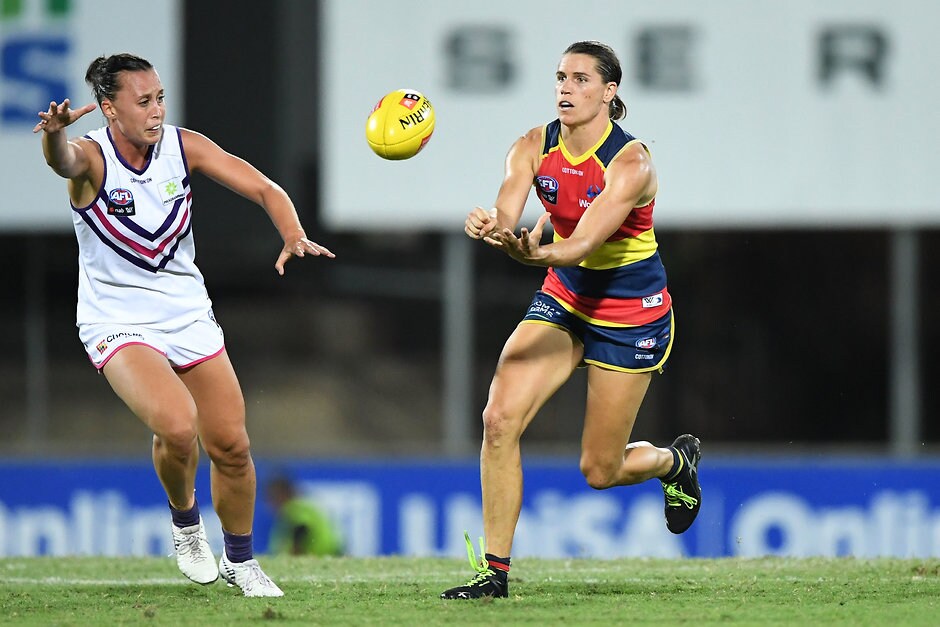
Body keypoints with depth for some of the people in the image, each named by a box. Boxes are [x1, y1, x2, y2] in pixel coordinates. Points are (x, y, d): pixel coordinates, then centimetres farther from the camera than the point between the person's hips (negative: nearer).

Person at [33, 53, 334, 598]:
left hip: (188, 316, 5)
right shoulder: (92, 156, -19)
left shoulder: (184, 146, -7)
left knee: (231, 445, 5)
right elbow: (64, 160, -44)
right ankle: (185, 520, 4)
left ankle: (241, 561, 29)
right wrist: (56, 135, -69)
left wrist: (295, 237, -27)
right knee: (177, 426, -28)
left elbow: (263, 188, -7)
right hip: (119, 325, -5)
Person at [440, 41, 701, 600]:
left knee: (600, 470, 2)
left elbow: (584, 244, -35)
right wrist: (488, 225, -49)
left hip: (632, 315, -4)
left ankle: (676, 460, 38)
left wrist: (538, 253, -57)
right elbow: (506, 217, -24)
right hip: (564, 299, 4)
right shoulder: (535, 148, -9)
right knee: (500, 418, -17)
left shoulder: (630, 164, -24)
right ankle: (494, 570, -8)